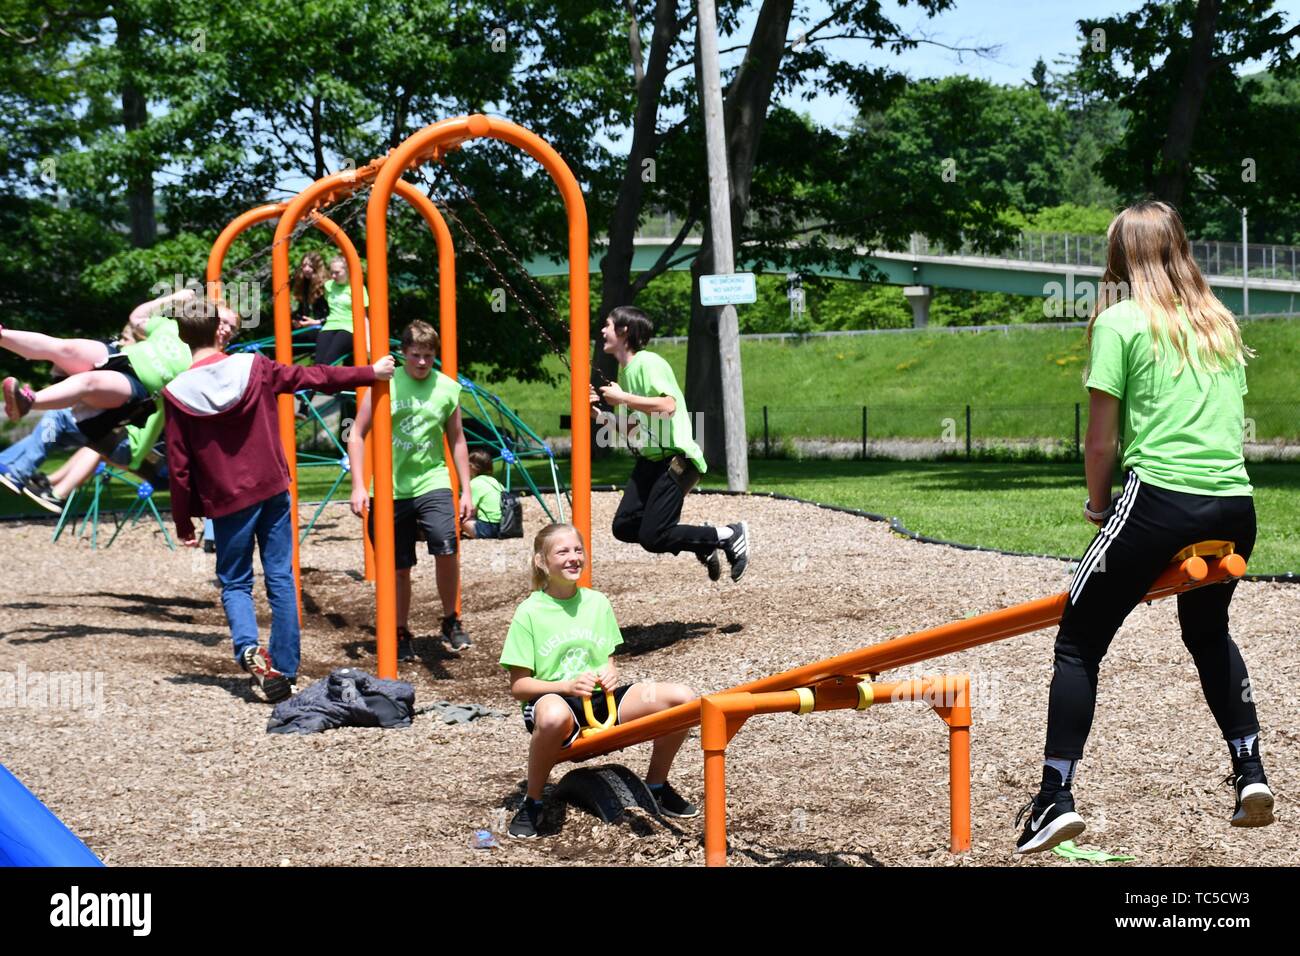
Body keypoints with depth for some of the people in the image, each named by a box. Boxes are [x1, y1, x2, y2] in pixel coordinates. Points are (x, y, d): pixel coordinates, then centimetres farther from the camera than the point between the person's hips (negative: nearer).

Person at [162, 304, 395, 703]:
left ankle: (248, 647, -16)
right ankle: (284, 671, 5)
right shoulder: (255, 368, -4)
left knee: (234, 583, 12)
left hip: (225, 502, -1)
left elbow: (179, 467, -5)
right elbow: (315, 377, 8)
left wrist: (184, 523, 4)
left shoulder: (177, 394, -7)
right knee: (280, 580, 7)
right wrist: (369, 373, 21)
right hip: (272, 491, 1)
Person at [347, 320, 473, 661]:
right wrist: (358, 486, -7)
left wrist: (466, 490, 12)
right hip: (390, 488, 0)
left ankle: (451, 622, -2)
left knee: (446, 547, -21)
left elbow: (457, 440, 15)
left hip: (432, 483, 0)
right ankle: (401, 634, 24)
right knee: (399, 567, 7)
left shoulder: (448, 389, 4)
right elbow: (357, 436, 1)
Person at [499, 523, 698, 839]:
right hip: (554, 699, -5)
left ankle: (657, 786, 8)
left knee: (682, 697, -17)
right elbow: (518, 687, -6)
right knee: (554, 715, -45)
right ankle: (532, 804, -19)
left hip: (599, 700, 5)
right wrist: (568, 686, -21)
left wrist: (610, 673, -8)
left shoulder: (597, 603, 8)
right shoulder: (529, 613, -5)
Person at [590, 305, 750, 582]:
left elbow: (668, 405, -28)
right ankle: (703, 543, 12)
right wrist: (599, 415, 6)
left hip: (676, 458, -9)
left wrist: (622, 398, -20)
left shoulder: (648, 362, -13)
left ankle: (730, 536, 0)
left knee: (653, 538, -13)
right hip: (650, 459, 9)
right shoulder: (624, 370, 15)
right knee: (624, 527, 0)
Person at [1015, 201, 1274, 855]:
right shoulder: (1221, 324, 18)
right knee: (1208, 632, 31)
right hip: (1235, 506, 6)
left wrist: (1098, 505, 16)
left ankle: (1056, 798, -7)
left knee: (1078, 644, 3)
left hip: (1160, 501, -6)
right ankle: (1250, 773, 23)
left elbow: (1101, 440, -1)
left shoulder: (1120, 322, 2)